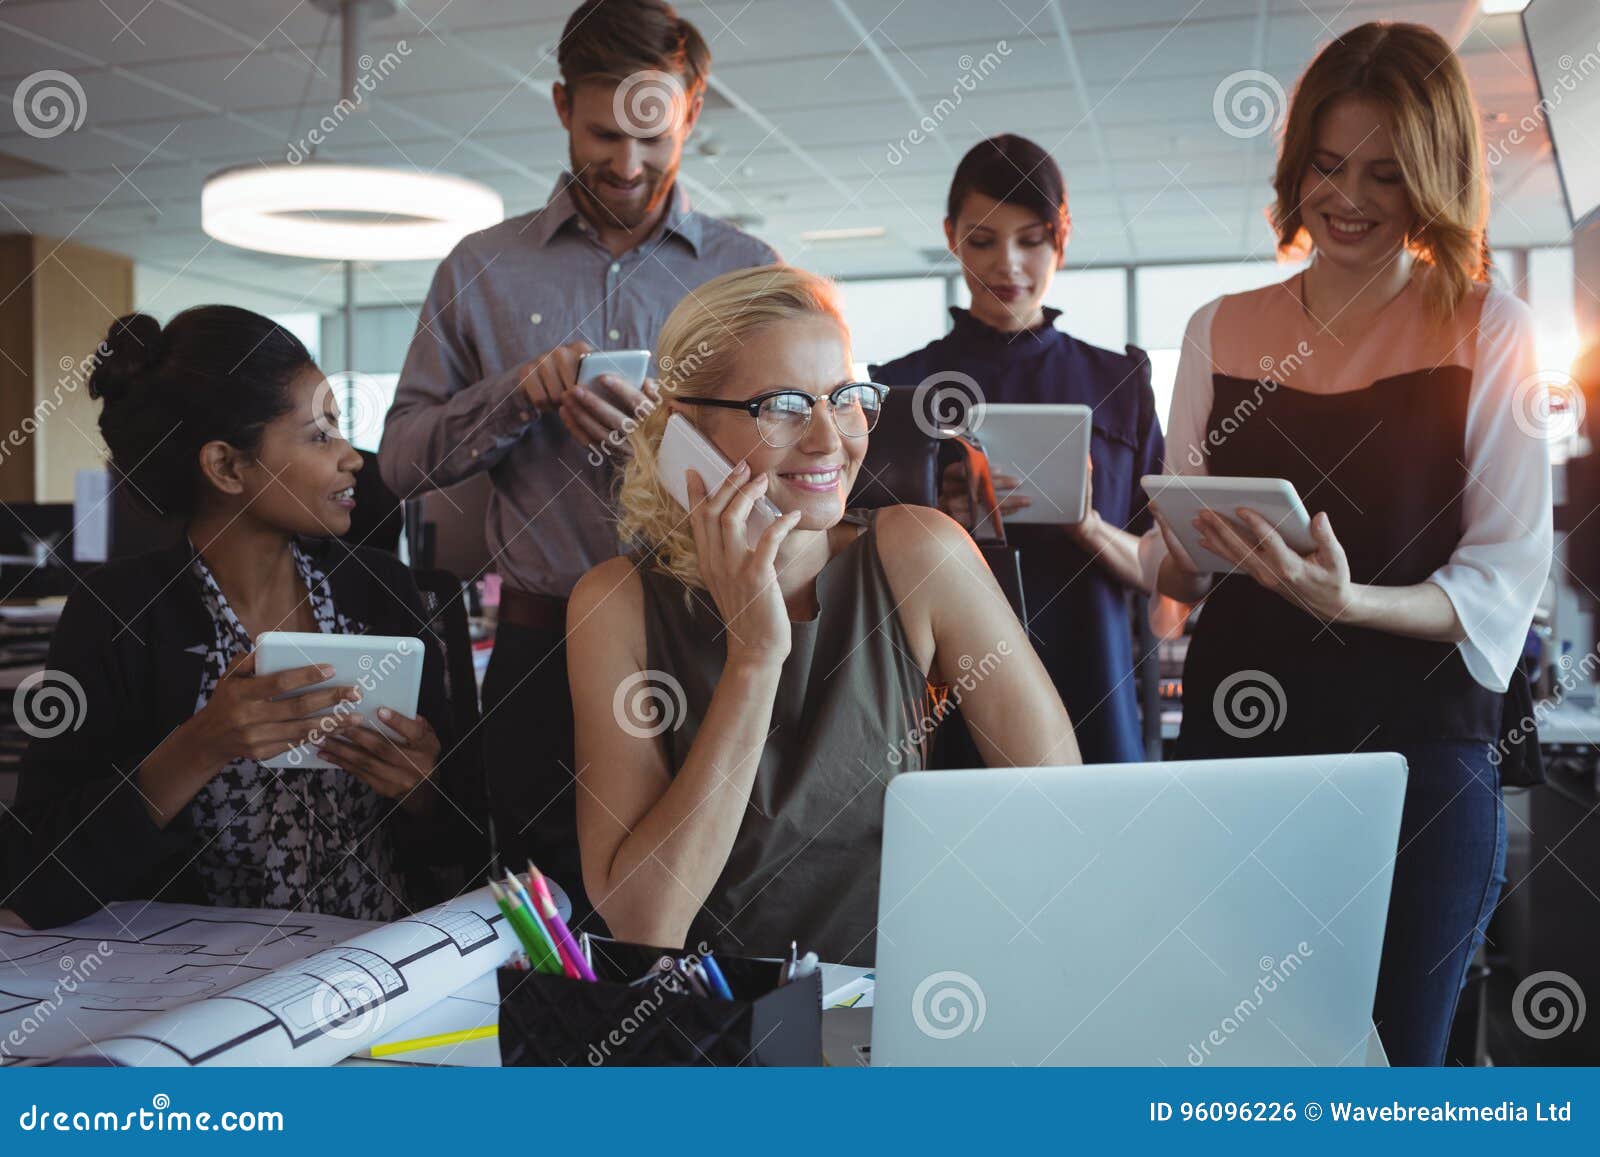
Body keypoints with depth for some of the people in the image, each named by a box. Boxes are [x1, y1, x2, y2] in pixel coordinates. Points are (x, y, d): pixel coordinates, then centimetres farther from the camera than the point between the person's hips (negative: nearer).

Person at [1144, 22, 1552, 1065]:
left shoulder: (1488, 330, 1)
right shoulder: (1224, 330, 10)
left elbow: (1509, 573, -4)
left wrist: (1348, 599, -22)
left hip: (1415, 742, -2)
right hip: (1238, 723, 3)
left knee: (1391, 1052, 5)